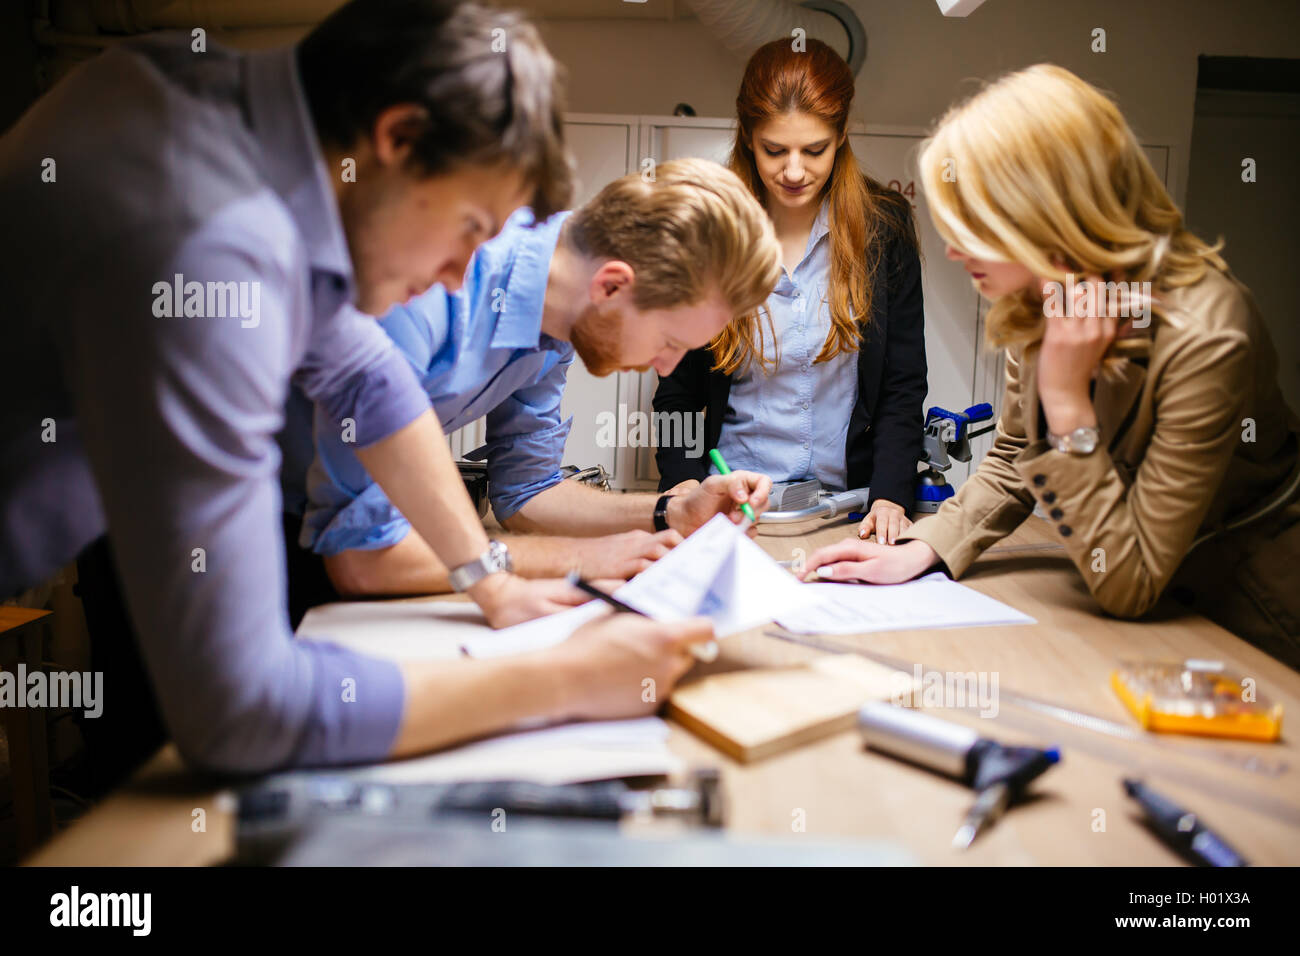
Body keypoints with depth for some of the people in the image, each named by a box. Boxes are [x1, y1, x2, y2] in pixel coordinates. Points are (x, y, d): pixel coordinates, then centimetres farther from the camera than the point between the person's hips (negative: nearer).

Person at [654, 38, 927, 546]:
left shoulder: (884, 223, 1)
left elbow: (904, 385, 4)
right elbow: (675, 391, 5)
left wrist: (890, 495, -9)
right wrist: (688, 493, -10)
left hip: (851, 505, 1)